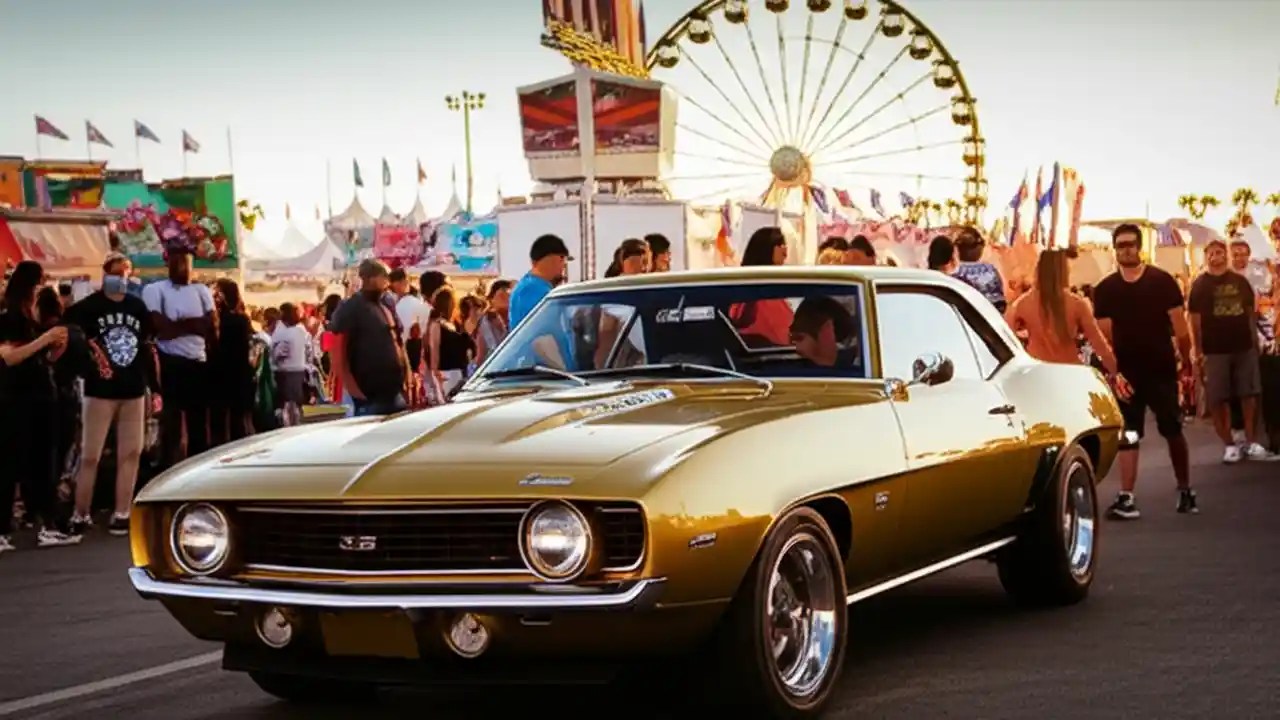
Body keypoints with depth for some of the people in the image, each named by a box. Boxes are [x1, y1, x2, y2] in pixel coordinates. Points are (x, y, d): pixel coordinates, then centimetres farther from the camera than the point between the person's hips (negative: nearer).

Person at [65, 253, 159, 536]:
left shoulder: (138, 306, 8)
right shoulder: (88, 307, -4)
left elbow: (149, 348, 13)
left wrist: (155, 389, 11)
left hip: (134, 391, 4)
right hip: (100, 391, -4)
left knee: (131, 453, 5)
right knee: (90, 456, -3)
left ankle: (121, 515, 13)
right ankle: (81, 515, 6)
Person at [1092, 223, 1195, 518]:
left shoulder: (1162, 281, -3)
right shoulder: (1105, 289, 3)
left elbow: (1179, 324, -2)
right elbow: (1104, 333, 2)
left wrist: (1186, 359, -4)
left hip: (1162, 368, -2)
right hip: (1126, 371, 2)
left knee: (1173, 430, 7)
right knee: (1128, 435, 1)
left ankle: (1185, 490, 22)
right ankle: (1126, 497, -1)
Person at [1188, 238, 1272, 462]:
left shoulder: (1240, 281, 9)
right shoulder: (1200, 285, 0)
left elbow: (1251, 311, 14)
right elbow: (1195, 319, -2)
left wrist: (1256, 340, 7)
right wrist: (1199, 351, -8)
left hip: (1244, 346, 3)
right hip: (1215, 350, -3)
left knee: (1250, 395, 3)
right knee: (1218, 399, -1)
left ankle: (1252, 443, 10)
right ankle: (1229, 445, 7)